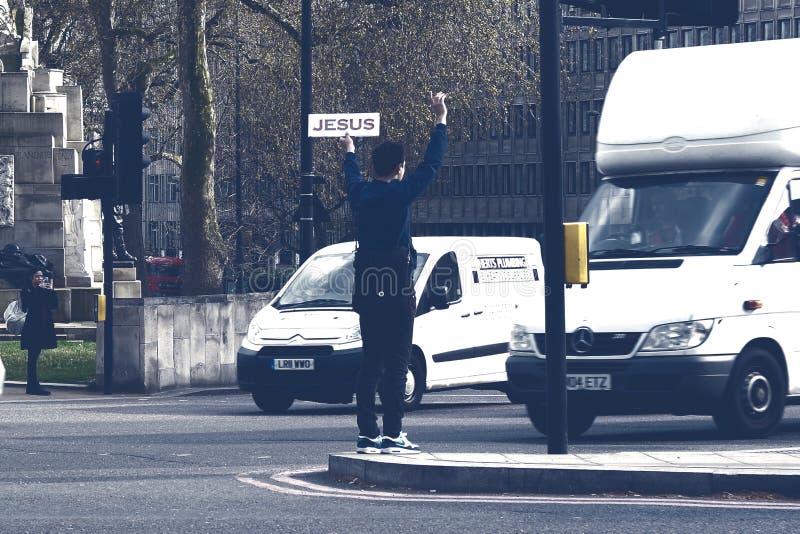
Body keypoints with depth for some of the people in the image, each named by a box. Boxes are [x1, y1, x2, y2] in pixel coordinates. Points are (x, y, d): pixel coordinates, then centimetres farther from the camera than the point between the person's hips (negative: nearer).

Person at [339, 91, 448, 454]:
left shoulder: (361, 193, 8)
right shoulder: (399, 193, -10)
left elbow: (352, 176, 31)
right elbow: (431, 164, -3)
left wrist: (349, 152, 54)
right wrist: (440, 121, 8)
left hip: (365, 286, 7)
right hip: (396, 287, -7)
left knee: (371, 361, 10)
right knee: (396, 363, -5)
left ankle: (367, 433, 8)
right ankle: (392, 434, -9)